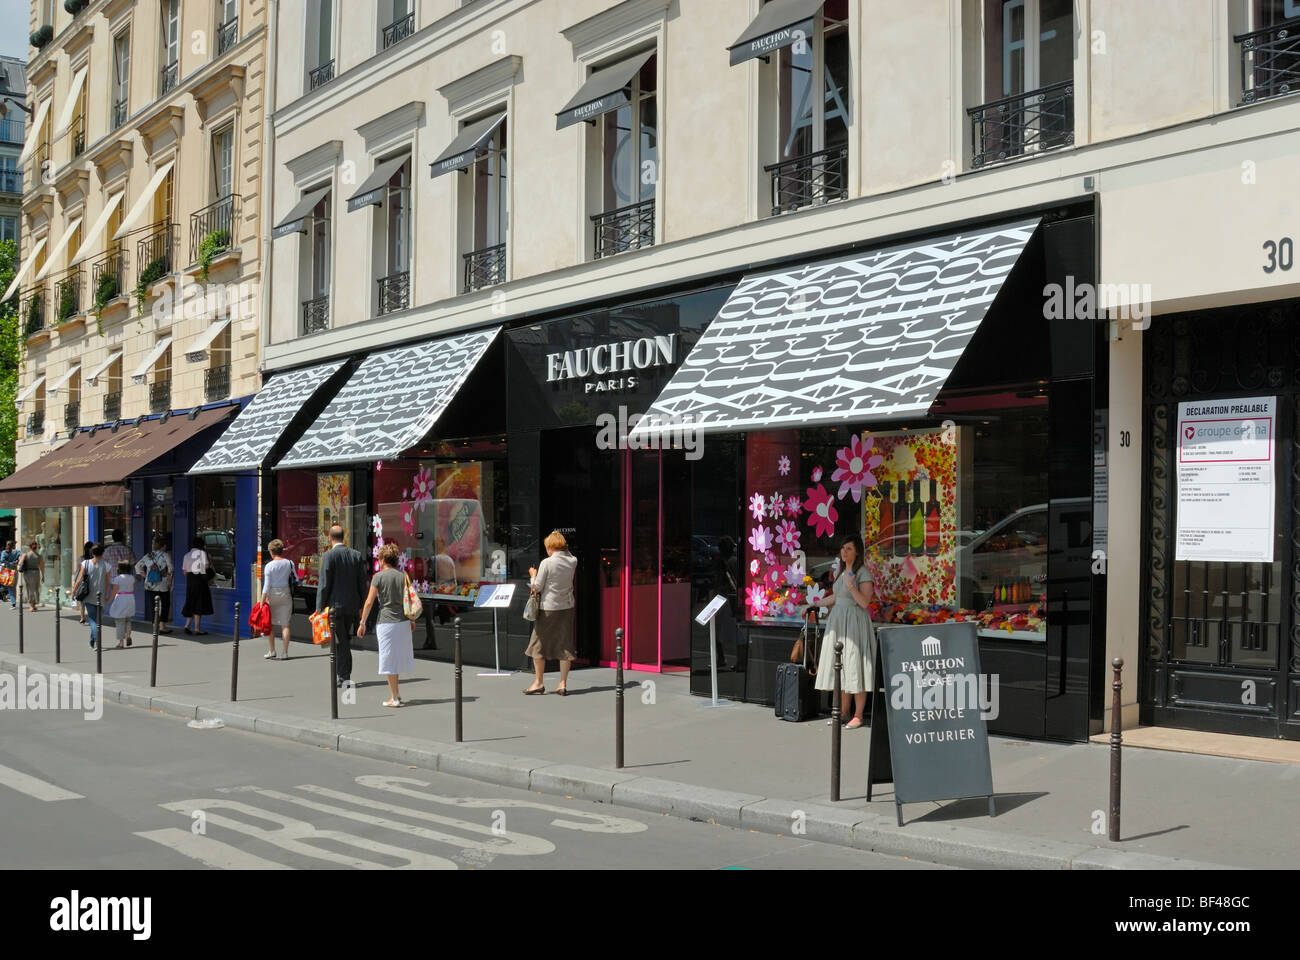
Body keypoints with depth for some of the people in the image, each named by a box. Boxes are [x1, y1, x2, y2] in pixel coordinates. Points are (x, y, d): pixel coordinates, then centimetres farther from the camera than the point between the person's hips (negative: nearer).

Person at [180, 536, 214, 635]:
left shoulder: (187, 555, 14)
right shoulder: (202, 553, -4)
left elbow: (185, 571, 10)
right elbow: (206, 566, -15)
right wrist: (210, 563, 6)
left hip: (189, 579, 6)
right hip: (200, 579, -6)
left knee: (191, 603, 15)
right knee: (199, 604, -2)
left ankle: (187, 625, 6)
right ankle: (197, 629, -1)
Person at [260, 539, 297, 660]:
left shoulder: (269, 566, -9)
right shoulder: (289, 563, 0)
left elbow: (267, 586, -10)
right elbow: (296, 580, 6)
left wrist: (262, 601, -6)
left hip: (272, 595, -3)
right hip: (286, 594, 3)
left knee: (270, 624, 11)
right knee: (285, 624, 3)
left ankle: (271, 651, 12)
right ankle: (285, 652, 1)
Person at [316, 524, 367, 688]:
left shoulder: (329, 555, -10)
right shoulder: (357, 555, 6)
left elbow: (324, 584, -12)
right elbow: (362, 583, 8)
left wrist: (320, 608, -7)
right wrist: (361, 606, 14)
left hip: (335, 605, -5)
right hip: (352, 605, 5)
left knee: (340, 642, -1)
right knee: (345, 641, 15)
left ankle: (344, 677, 0)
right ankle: (341, 675, 22)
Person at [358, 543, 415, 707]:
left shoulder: (379, 576, -6)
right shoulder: (403, 576, 5)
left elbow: (369, 602, -6)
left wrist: (362, 623, 1)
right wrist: (411, 620, 16)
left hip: (386, 622, -4)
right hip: (403, 621, 4)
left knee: (389, 659, 3)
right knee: (398, 657, 17)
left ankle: (394, 698, 6)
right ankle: (395, 693, 24)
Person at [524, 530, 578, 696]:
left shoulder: (547, 563, -14)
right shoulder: (573, 561, 0)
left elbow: (537, 587, -9)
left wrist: (533, 575, 8)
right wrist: (564, 548, 16)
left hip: (548, 609, -5)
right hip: (567, 607, 5)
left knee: (539, 644, 8)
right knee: (565, 644, 8)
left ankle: (539, 682, 12)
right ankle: (563, 683, 7)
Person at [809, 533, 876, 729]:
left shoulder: (863, 572, -10)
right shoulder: (843, 571, 13)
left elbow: (865, 602, -15)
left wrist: (851, 586, -27)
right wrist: (814, 604, 29)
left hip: (855, 622, -8)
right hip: (838, 621, 8)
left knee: (855, 667, -6)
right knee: (840, 668, 8)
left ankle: (858, 716, -1)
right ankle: (844, 713, 15)